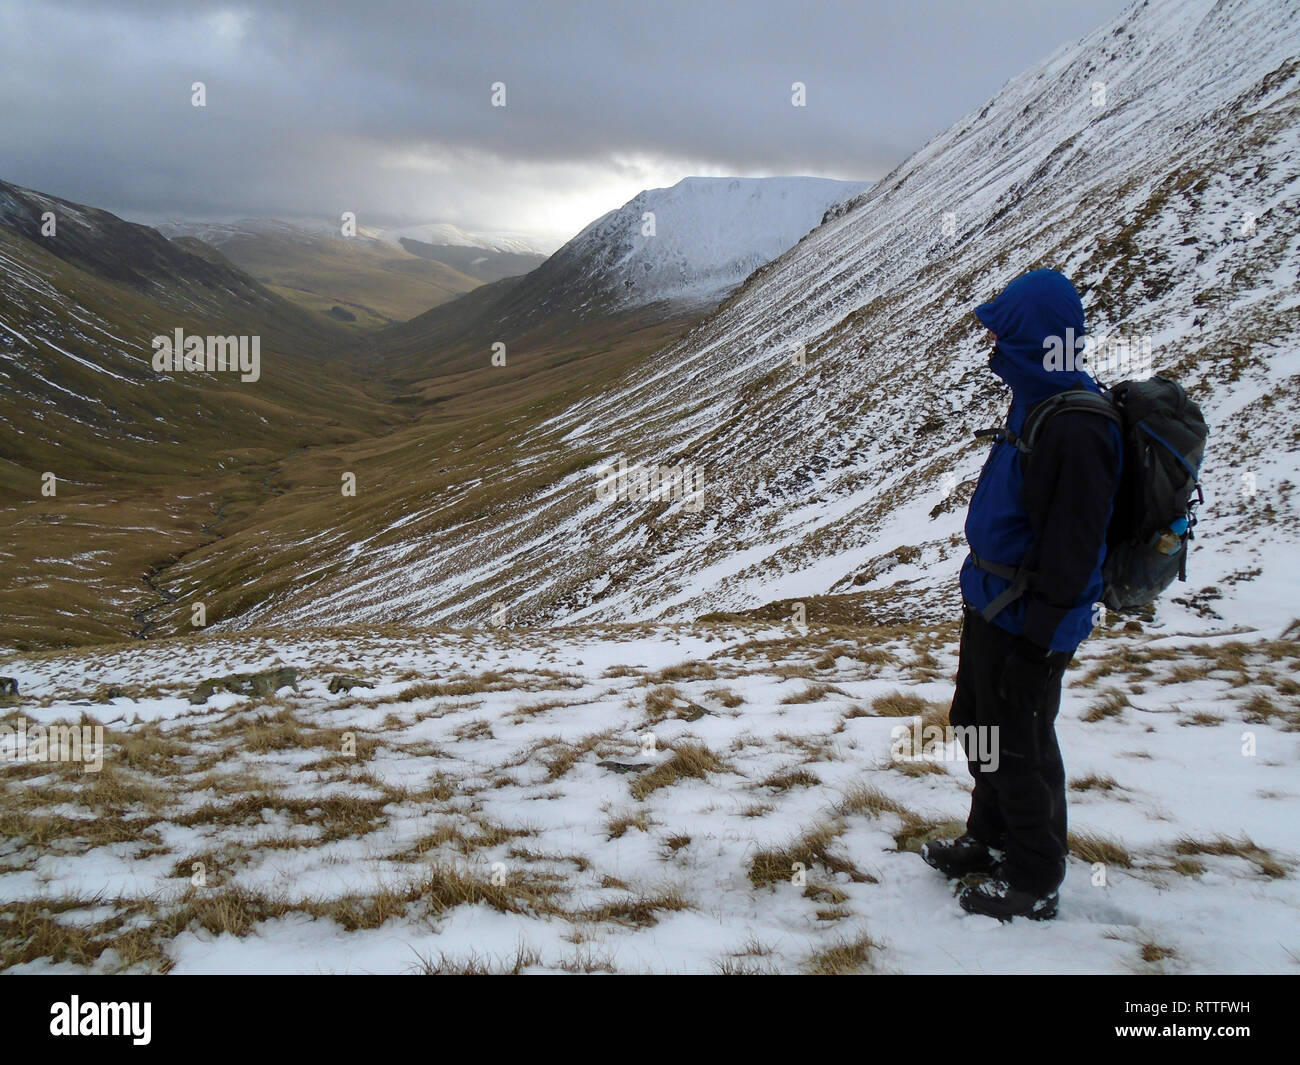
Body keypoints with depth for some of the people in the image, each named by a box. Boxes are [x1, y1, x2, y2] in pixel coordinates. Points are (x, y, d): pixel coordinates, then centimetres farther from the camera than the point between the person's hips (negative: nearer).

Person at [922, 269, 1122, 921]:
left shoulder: (1077, 430, -26)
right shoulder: (1036, 404, 7)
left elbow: (1071, 550, -25)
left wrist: (1035, 637, -22)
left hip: (1025, 621, -10)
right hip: (991, 603, 10)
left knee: (1018, 748, 4)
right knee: (978, 725, 23)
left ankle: (1034, 883, 22)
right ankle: (989, 841, 42)